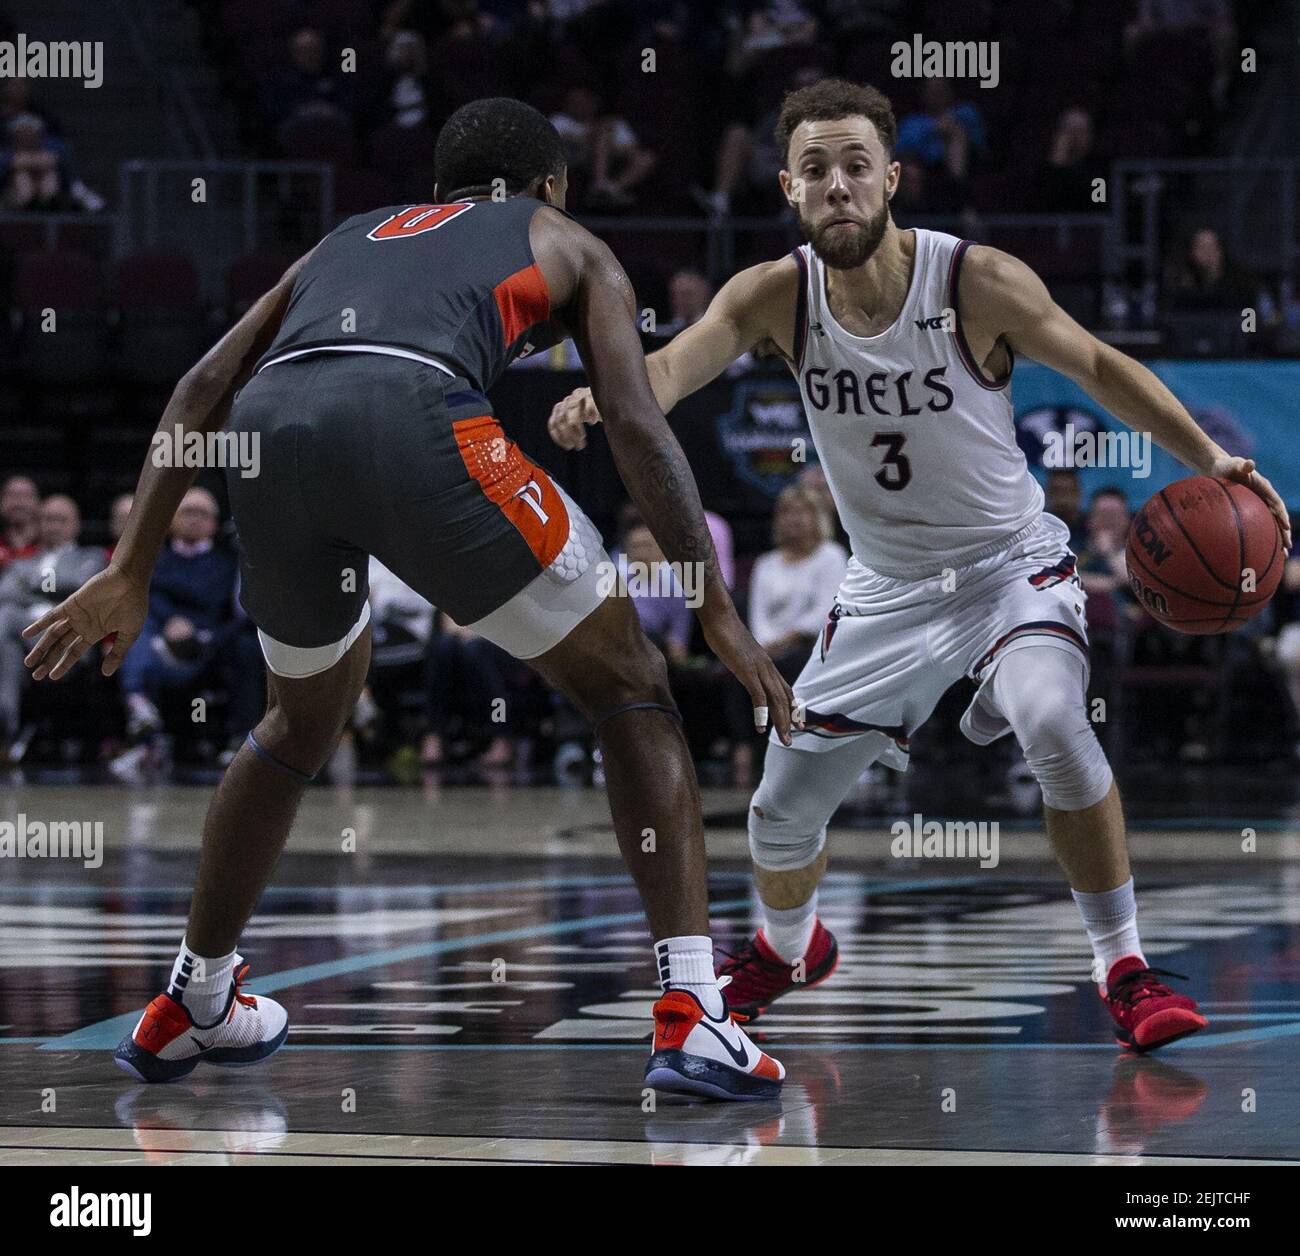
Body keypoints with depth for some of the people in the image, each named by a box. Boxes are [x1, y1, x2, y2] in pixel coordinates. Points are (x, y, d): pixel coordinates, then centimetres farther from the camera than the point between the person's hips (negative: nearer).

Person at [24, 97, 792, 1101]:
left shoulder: (354, 235, 40)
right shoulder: (567, 244, 30)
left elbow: (203, 389, 29)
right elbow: (638, 425, 14)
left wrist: (132, 572, 27)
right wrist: (719, 612, 13)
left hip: (270, 424, 5)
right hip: (410, 411, -4)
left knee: (305, 720, 31)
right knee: (628, 691, 11)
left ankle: (193, 1008, 42)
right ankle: (695, 1023, -1)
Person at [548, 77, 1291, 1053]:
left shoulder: (980, 283, -20)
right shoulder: (775, 296, -13)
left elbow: (1097, 365, -5)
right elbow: (681, 362, -31)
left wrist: (1209, 459, -13)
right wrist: (604, 396, -53)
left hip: (1010, 564, -3)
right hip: (888, 588, 3)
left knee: (1053, 724, -34)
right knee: (784, 812, 6)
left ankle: (1125, 971, -20)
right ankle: (789, 951, 42)